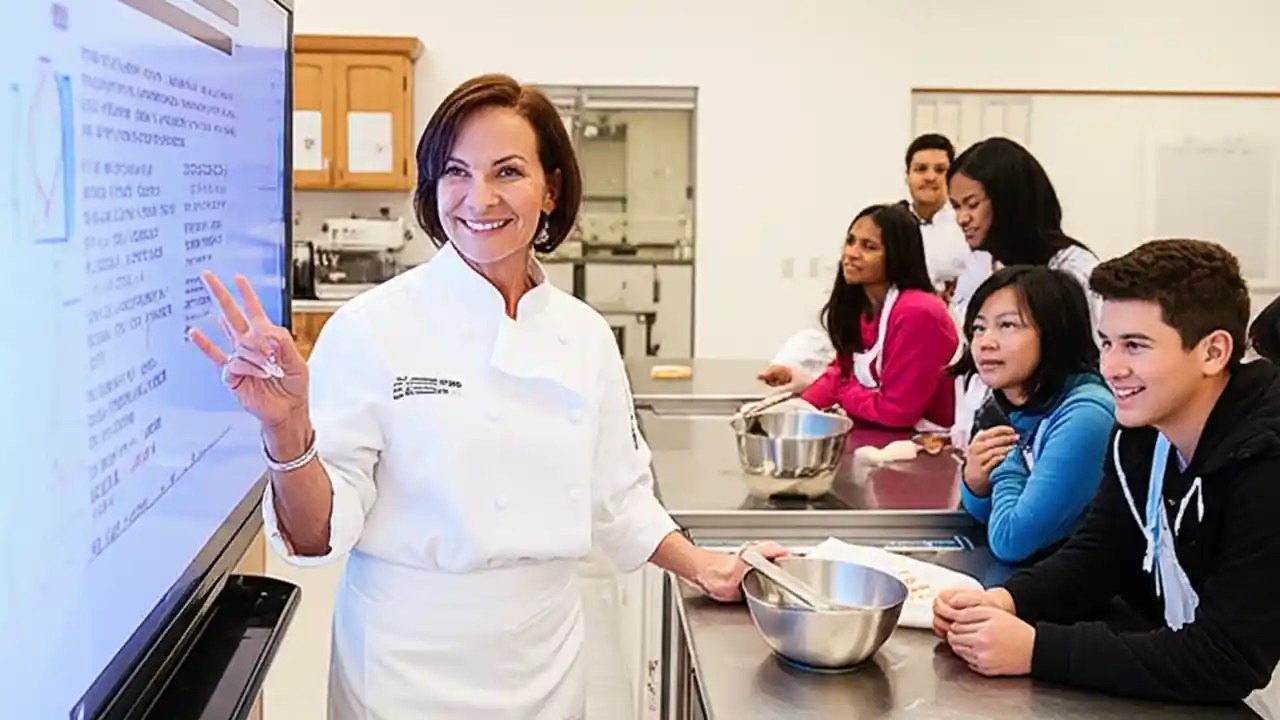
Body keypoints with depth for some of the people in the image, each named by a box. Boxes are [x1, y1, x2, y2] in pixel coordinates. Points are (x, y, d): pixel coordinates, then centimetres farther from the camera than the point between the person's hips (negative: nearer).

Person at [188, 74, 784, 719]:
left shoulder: (586, 335, 0)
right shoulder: (373, 327, -15)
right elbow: (320, 532, -17)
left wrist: (701, 566, 7)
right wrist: (287, 430, -33)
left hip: (547, 658, 5)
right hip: (410, 663, -4)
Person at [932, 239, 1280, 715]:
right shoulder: (1141, 430, -4)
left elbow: (1227, 662, -29)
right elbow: (1095, 555, 4)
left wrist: (1034, 649, -30)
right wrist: (1003, 601, -16)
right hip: (1173, 663, 6)